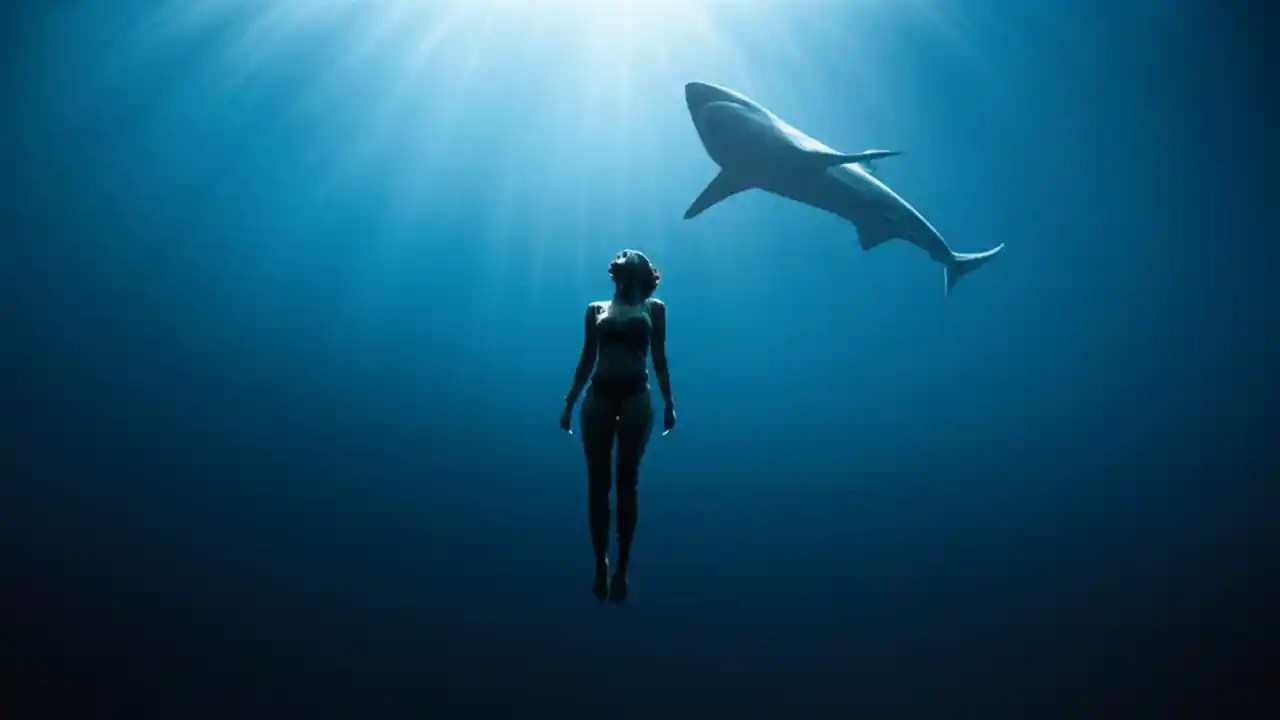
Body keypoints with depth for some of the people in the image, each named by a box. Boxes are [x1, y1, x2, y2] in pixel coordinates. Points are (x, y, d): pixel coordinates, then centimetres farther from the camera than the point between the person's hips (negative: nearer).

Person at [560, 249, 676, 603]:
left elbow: (659, 359, 9)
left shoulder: (653, 308, 12)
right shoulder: (596, 309, 16)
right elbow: (587, 360, 16)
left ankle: (622, 569, 2)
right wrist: (569, 401, 11)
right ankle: (600, 566, 9)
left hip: (635, 397, -2)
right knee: (597, 483, 1)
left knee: (627, 481, -3)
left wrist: (669, 402, 1)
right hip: (598, 397, 2)